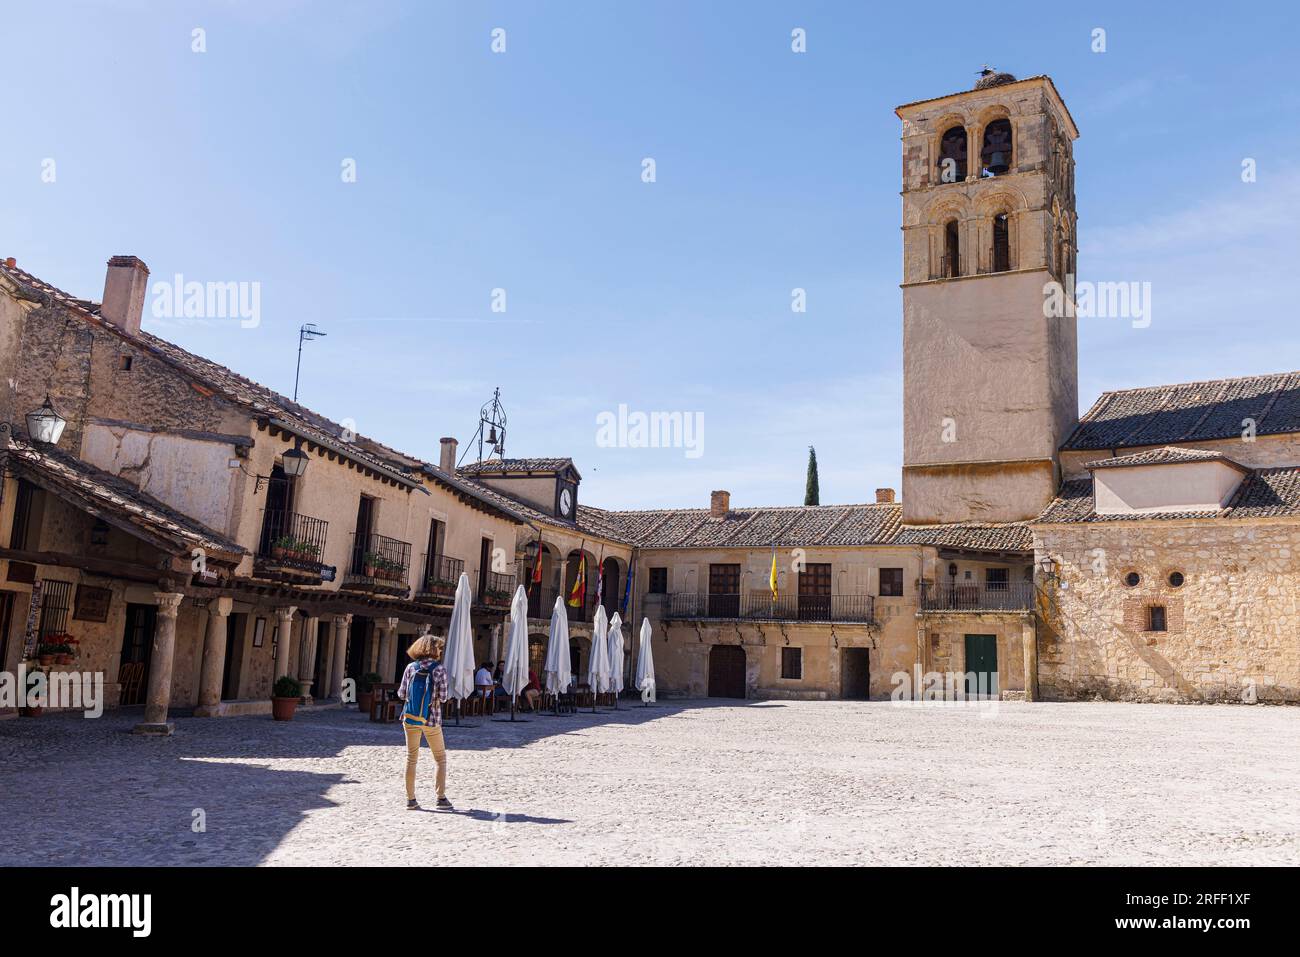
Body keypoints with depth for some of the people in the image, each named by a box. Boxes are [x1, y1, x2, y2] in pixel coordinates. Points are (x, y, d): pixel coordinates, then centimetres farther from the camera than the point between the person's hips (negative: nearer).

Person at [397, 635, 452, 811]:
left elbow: (401, 694, 0)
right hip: (431, 719, -2)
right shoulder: (439, 669, -7)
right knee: (440, 758, 10)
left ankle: (411, 799, 11)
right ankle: (441, 798, 3)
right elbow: (442, 697, -8)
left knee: (411, 758, 12)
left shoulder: (411, 668, -1)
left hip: (410, 718, 2)